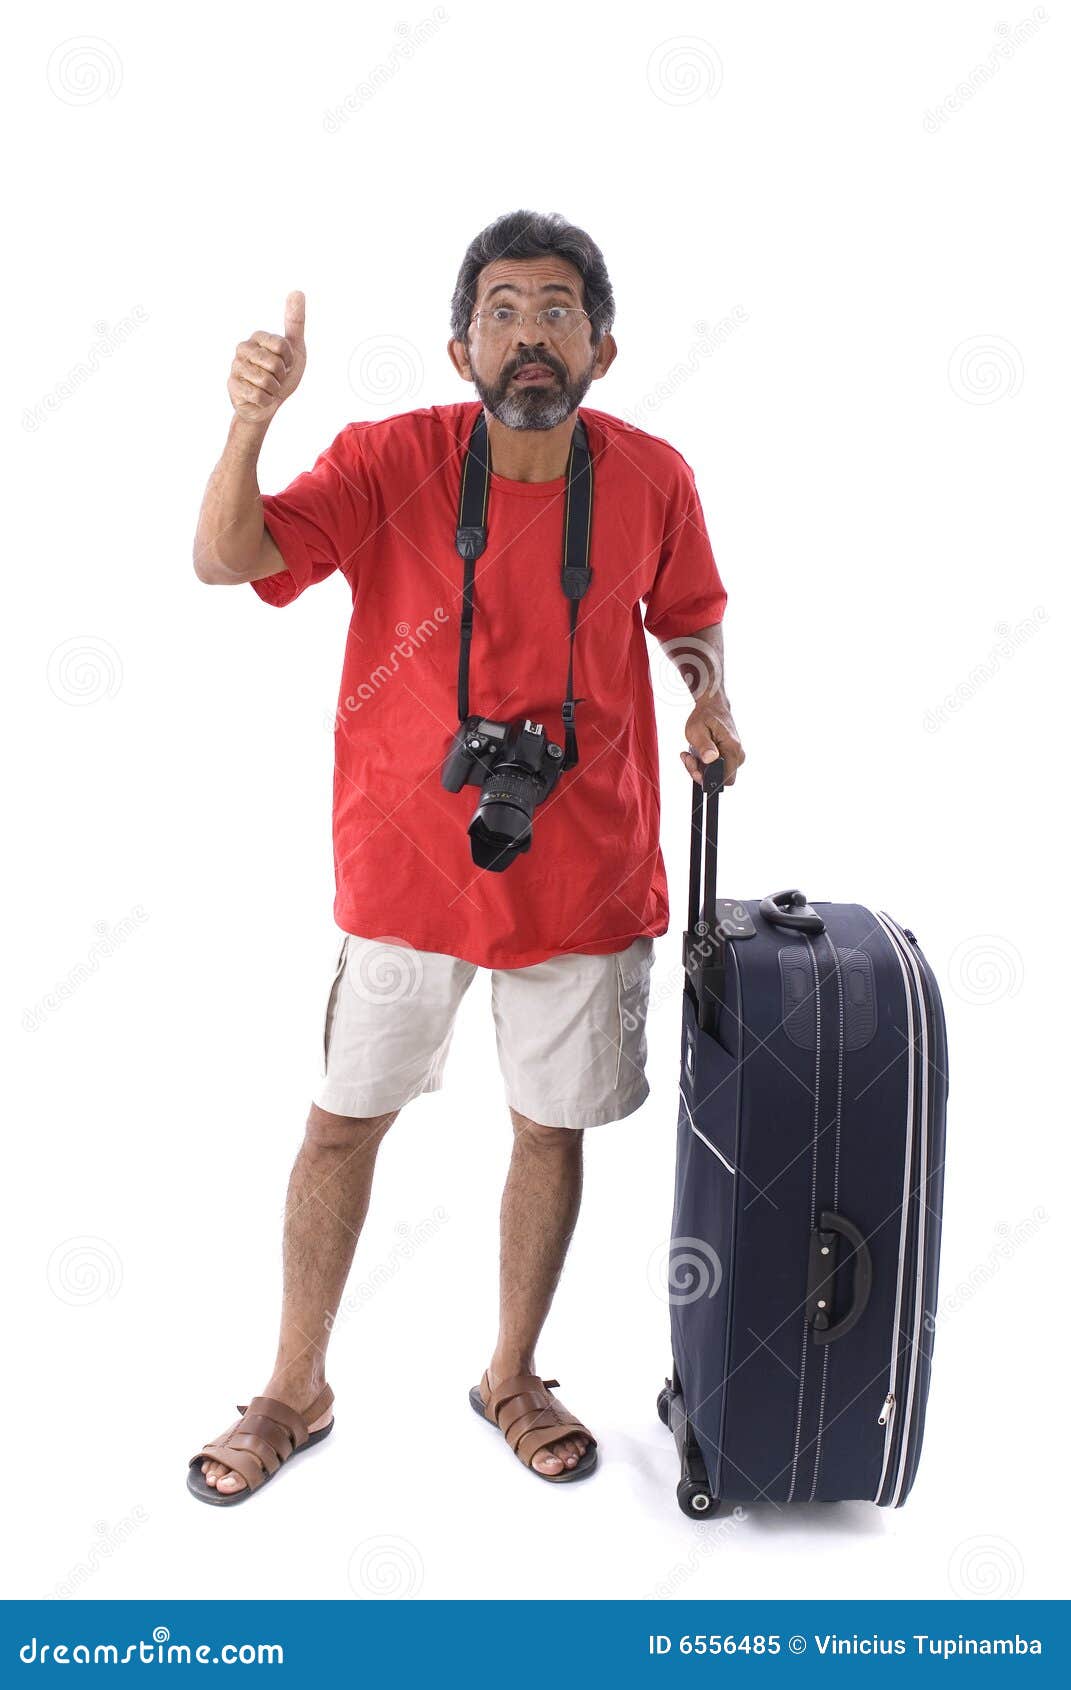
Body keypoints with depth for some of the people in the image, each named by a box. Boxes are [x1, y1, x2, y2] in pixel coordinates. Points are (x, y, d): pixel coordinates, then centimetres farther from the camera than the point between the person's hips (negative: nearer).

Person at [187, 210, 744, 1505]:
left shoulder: (651, 478, -3)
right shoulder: (391, 460, -9)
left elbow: (689, 607, 15)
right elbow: (227, 560, -20)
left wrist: (710, 692, -5)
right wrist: (251, 420, -37)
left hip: (584, 870, 2)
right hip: (409, 861, -1)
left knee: (552, 1126, 14)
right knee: (345, 1118, 10)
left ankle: (512, 1377, 39)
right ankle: (295, 1390, 33)